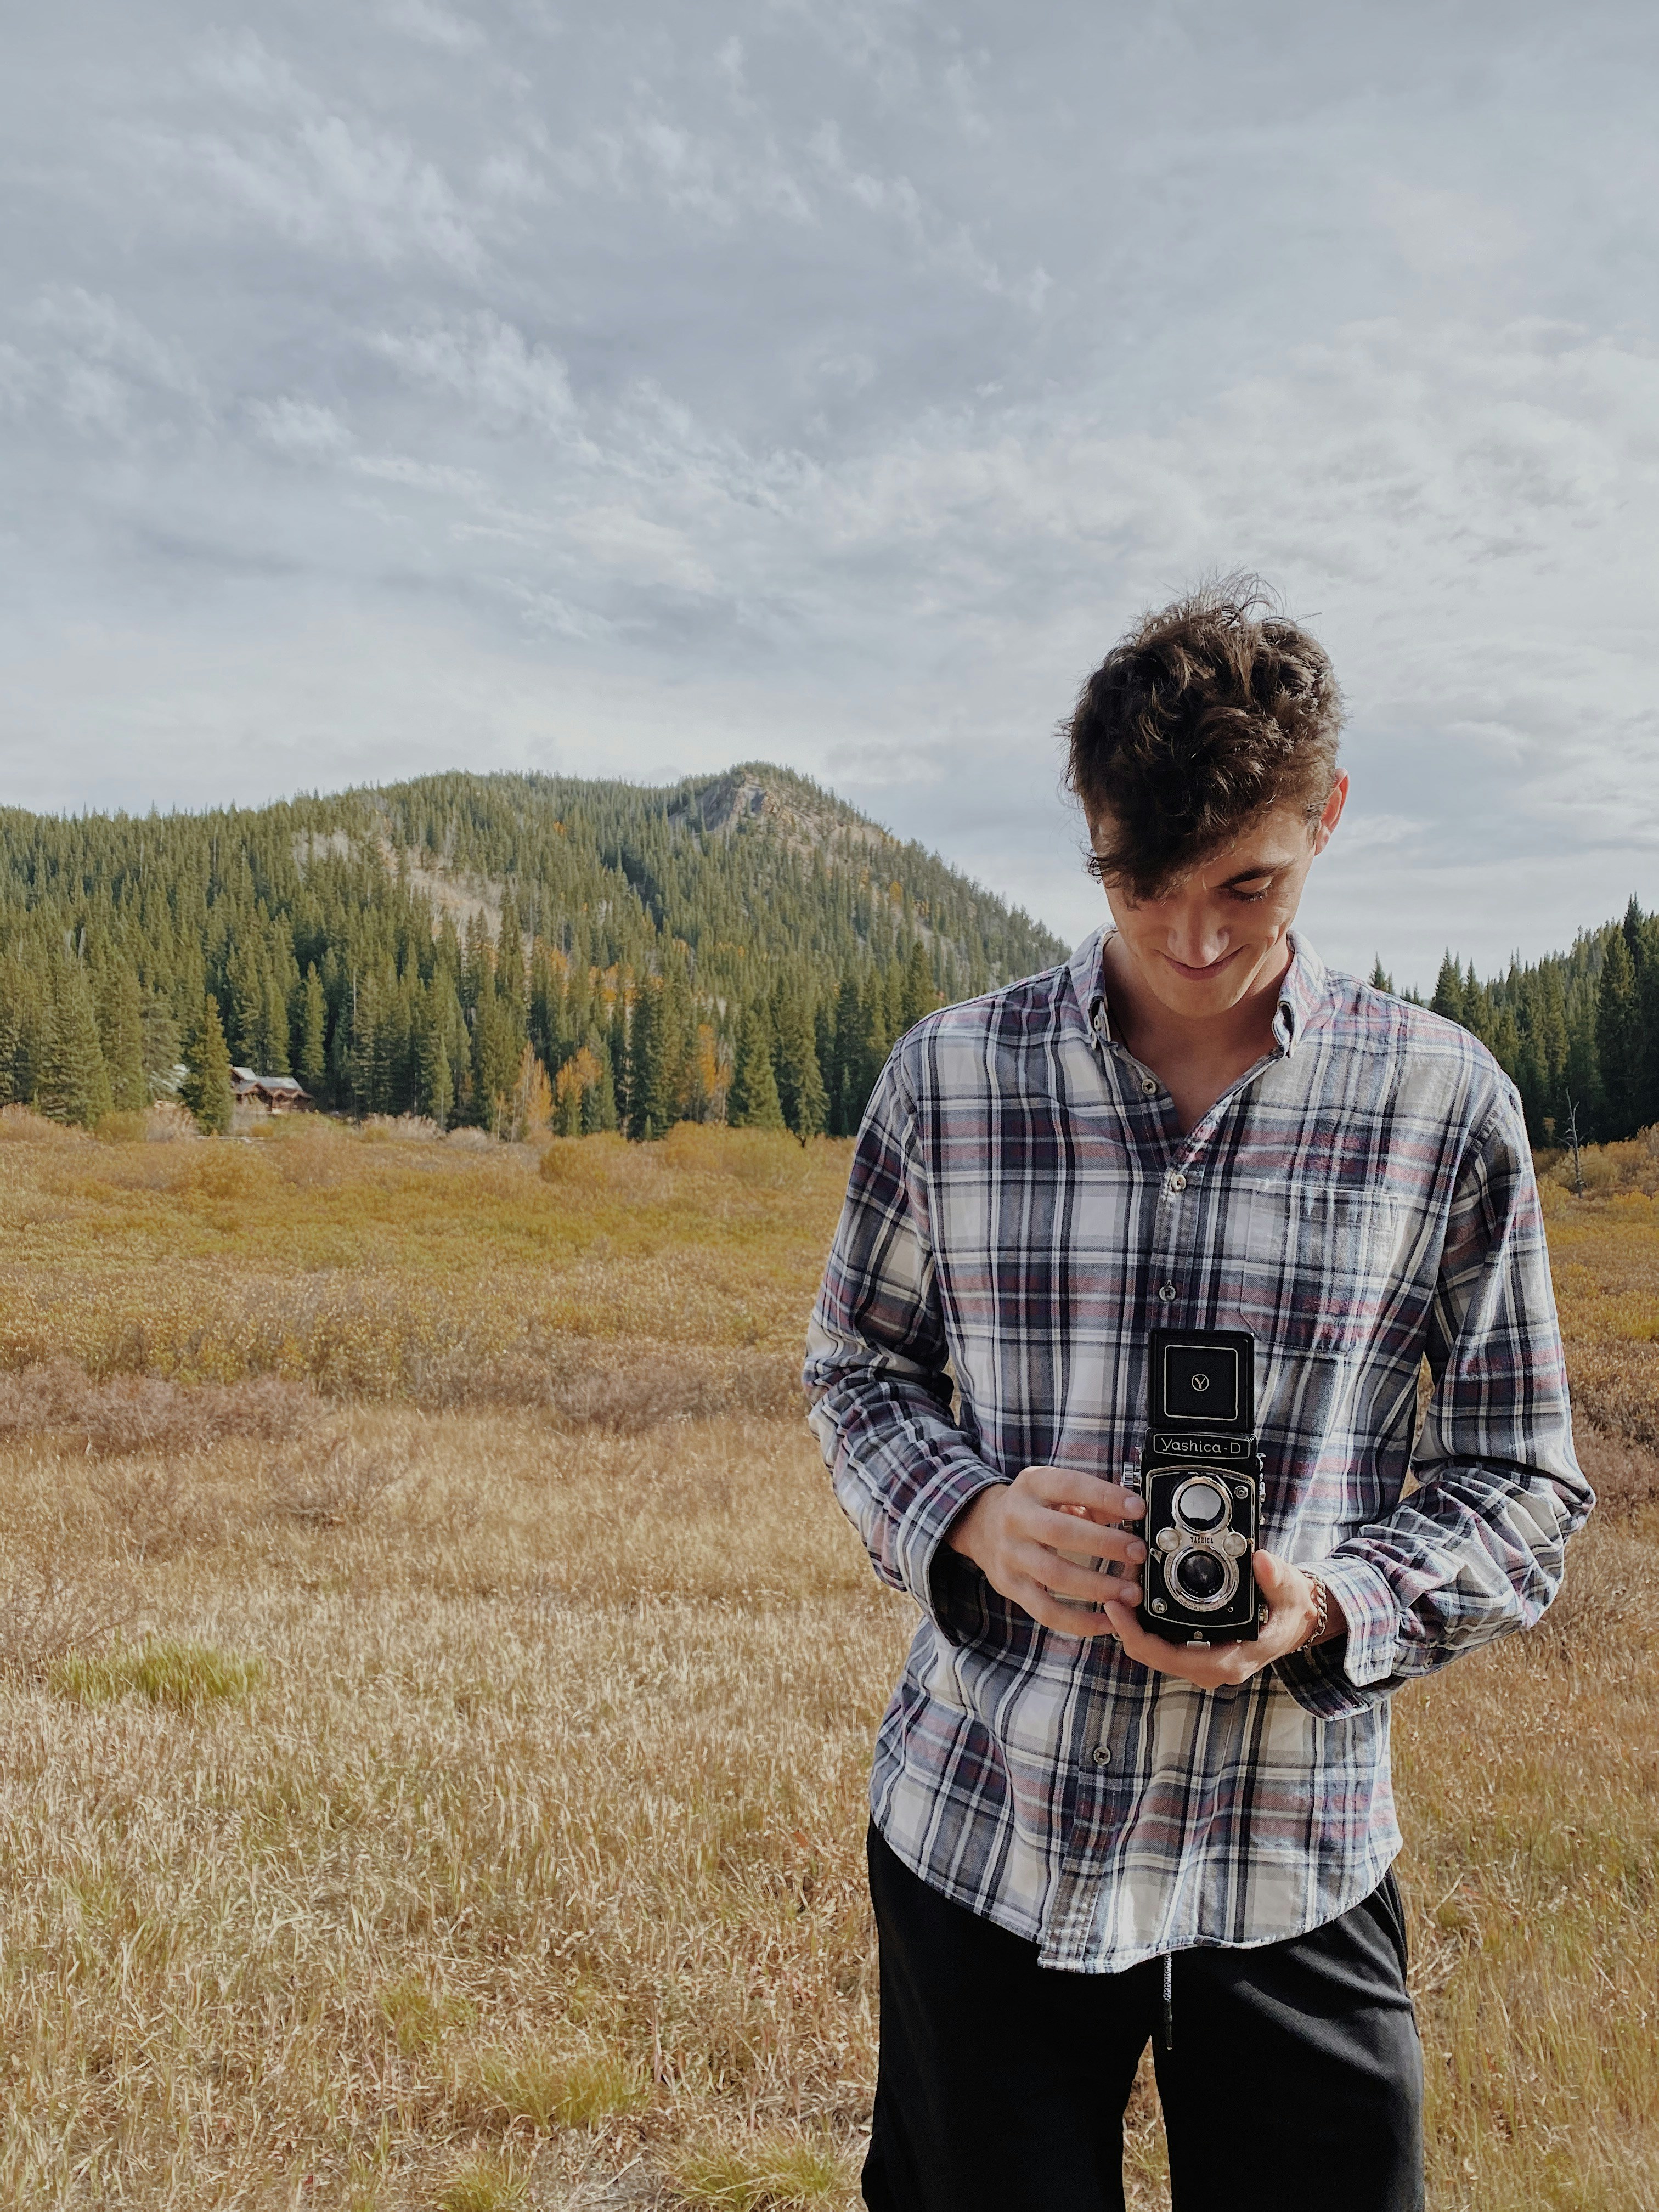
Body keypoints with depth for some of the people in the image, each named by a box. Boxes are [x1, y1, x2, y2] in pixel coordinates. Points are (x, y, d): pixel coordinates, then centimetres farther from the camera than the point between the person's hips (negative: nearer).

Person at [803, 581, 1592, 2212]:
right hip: (980, 1835, 1)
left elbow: (1519, 1481, 0)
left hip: (1294, 1872, 0)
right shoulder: (946, 1079, -5)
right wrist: (975, 1516, -14)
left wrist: (1328, 1608, -18)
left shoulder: (1444, 1107, -6)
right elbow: (856, 1368, 7)